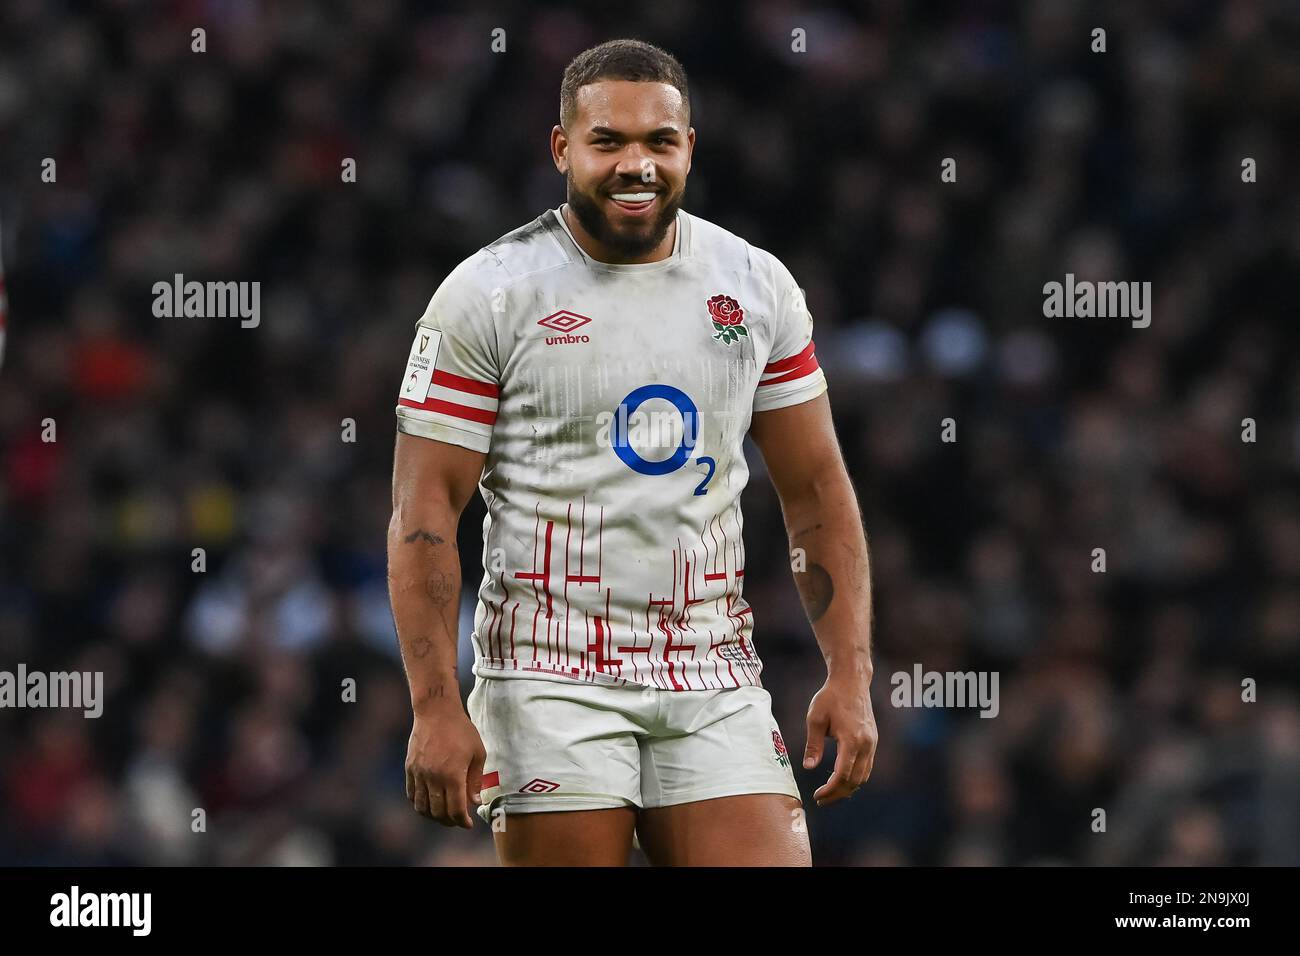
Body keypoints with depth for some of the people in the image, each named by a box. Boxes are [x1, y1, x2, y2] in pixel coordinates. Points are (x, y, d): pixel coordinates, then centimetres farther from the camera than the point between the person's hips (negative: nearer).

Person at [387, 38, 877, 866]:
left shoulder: (759, 288, 8)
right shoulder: (489, 294, -3)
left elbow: (817, 489, 13)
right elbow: (425, 513, -6)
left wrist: (851, 674, 3)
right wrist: (436, 707, -13)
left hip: (715, 681, 3)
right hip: (553, 678, -3)